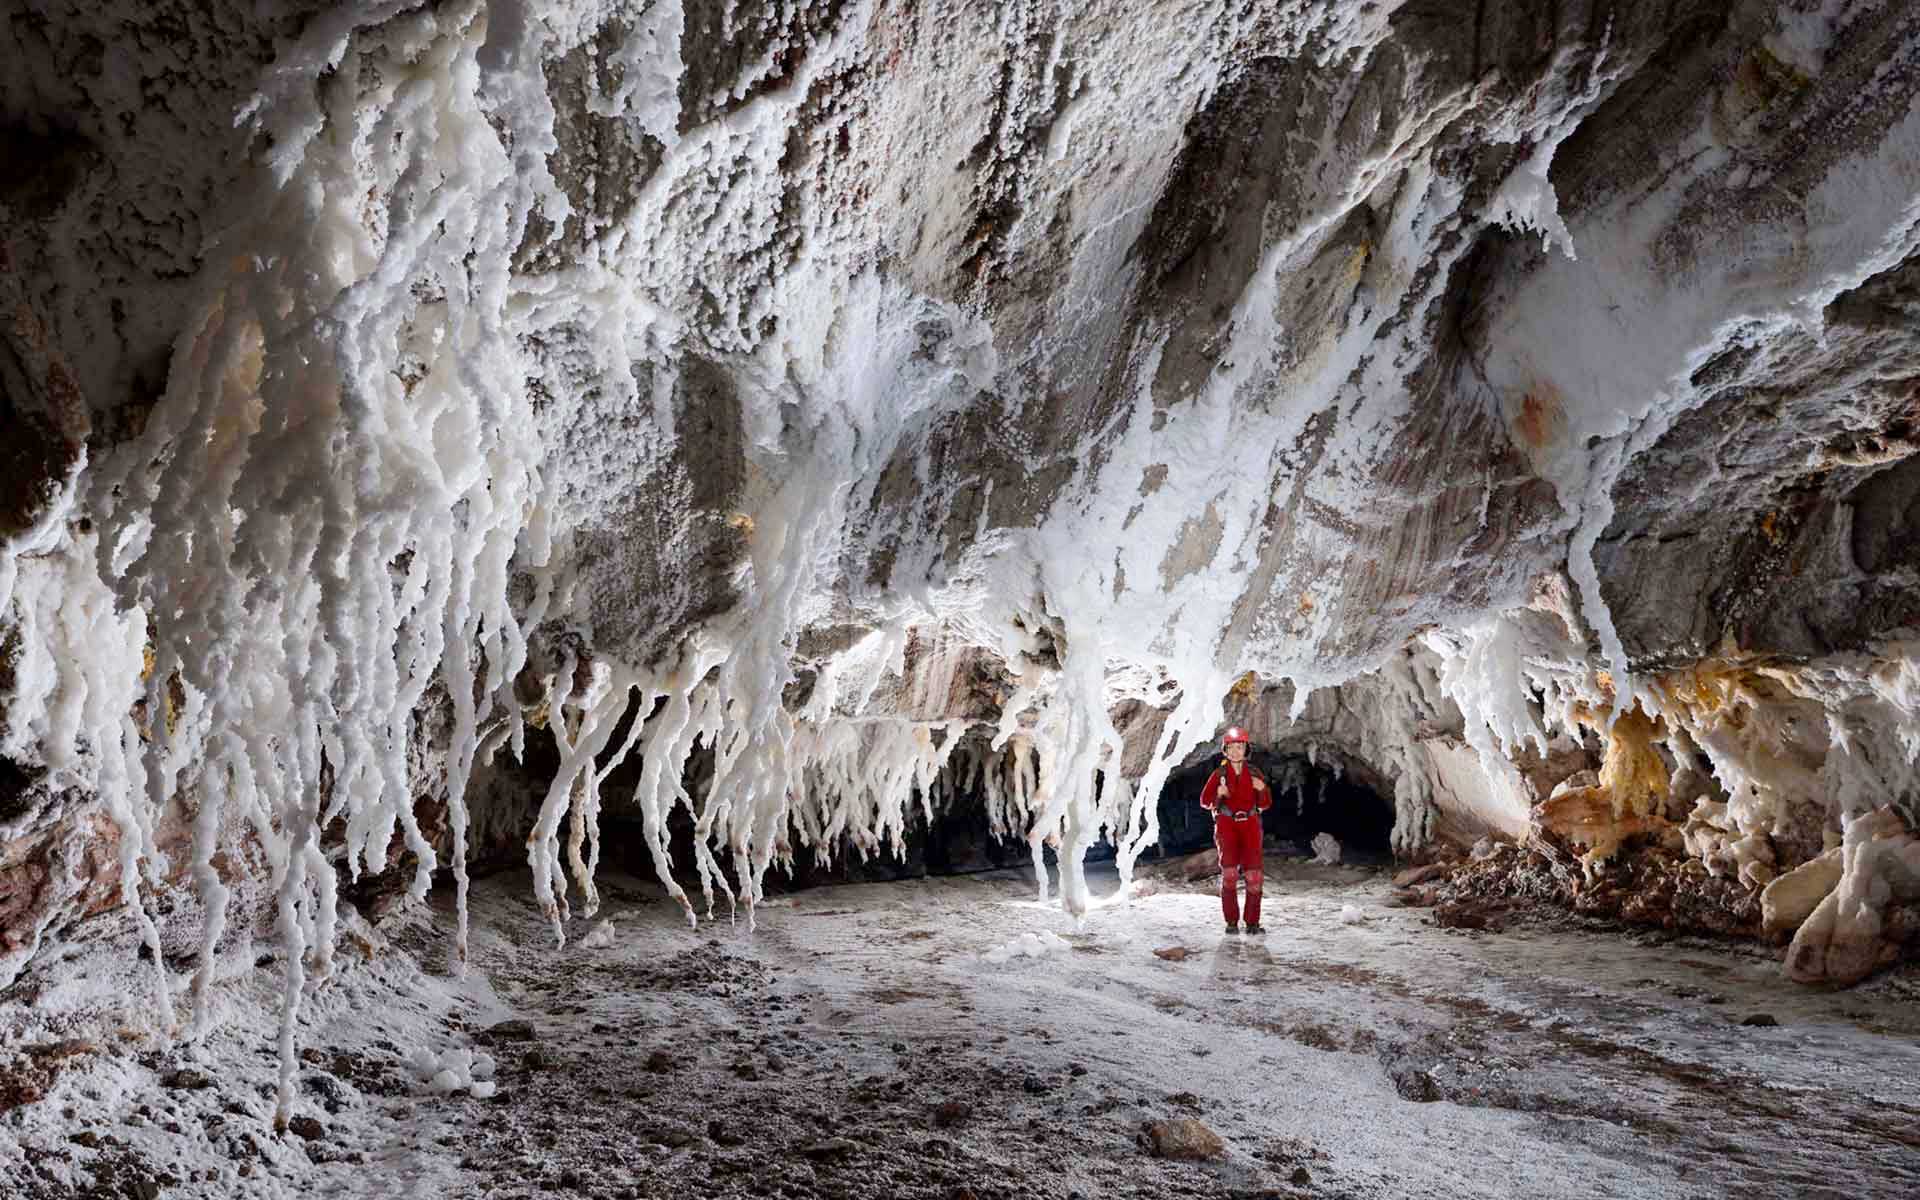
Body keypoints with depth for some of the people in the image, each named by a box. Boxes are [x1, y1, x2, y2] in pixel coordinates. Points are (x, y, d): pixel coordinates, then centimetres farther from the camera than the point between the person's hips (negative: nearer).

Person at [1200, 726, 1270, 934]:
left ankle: (1252, 922, 2)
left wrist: (1262, 789, -9)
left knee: (1253, 874, -7)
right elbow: (1205, 801, 4)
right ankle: (1232, 922, -7)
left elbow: (1265, 804, 11)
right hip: (1227, 825, -2)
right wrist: (1219, 794, -15)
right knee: (1229, 871, -14)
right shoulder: (1219, 774, 3)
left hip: (1250, 825, 2)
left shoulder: (1254, 774, 8)